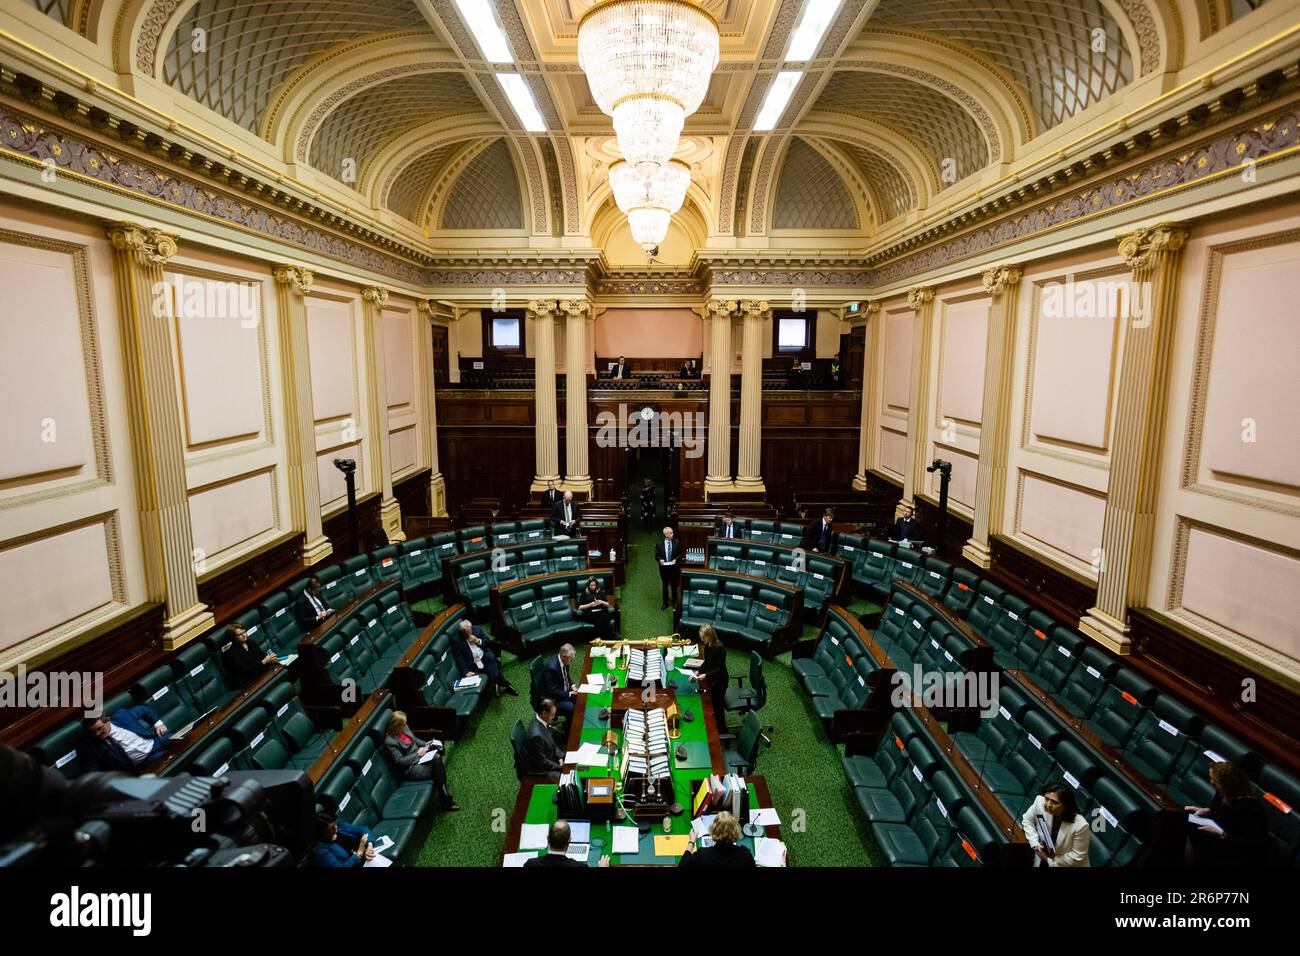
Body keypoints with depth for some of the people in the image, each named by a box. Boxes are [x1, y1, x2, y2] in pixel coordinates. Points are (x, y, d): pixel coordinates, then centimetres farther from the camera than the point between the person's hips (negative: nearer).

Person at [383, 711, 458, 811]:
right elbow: (400, 761, -19)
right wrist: (417, 754, -16)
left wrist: (425, 744, 3)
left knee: (438, 757, -22)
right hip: (410, 767, -7)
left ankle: (445, 798, -17)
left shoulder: (404, 728, 2)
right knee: (437, 765, -24)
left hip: (419, 754, 7)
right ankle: (446, 801, -14)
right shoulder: (390, 742, -19)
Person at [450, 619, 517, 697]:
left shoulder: (477, 629, 1)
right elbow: (458, 657, -10)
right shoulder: (455, 639, -10)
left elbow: (488, 641, 8)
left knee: (491, 656, -31)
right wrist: (466, 671, -19)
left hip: (484, 655, 4)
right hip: (472, 663, -4)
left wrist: (478, 641, -13)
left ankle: (497, 685, -29)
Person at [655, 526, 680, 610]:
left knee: (674, 585, 12)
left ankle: (674, 602, 30)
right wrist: (660, 560, -20)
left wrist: (675, 559, -17)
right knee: (665, 586, 13)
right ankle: (665, 603, 27)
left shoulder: (676, 543, -6)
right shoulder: (659, 544, -7)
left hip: (674, 567, 0)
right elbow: (657, 555, -1)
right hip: (664, 567, 0)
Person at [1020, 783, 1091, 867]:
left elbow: (1077, 856, -16)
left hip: (1069, 865, -3)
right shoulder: (1040, 802, -22)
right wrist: (1035, 844, -13)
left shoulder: (1080, 825, -29)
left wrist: (1050, 861, -14)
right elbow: (1027, 820, -3)